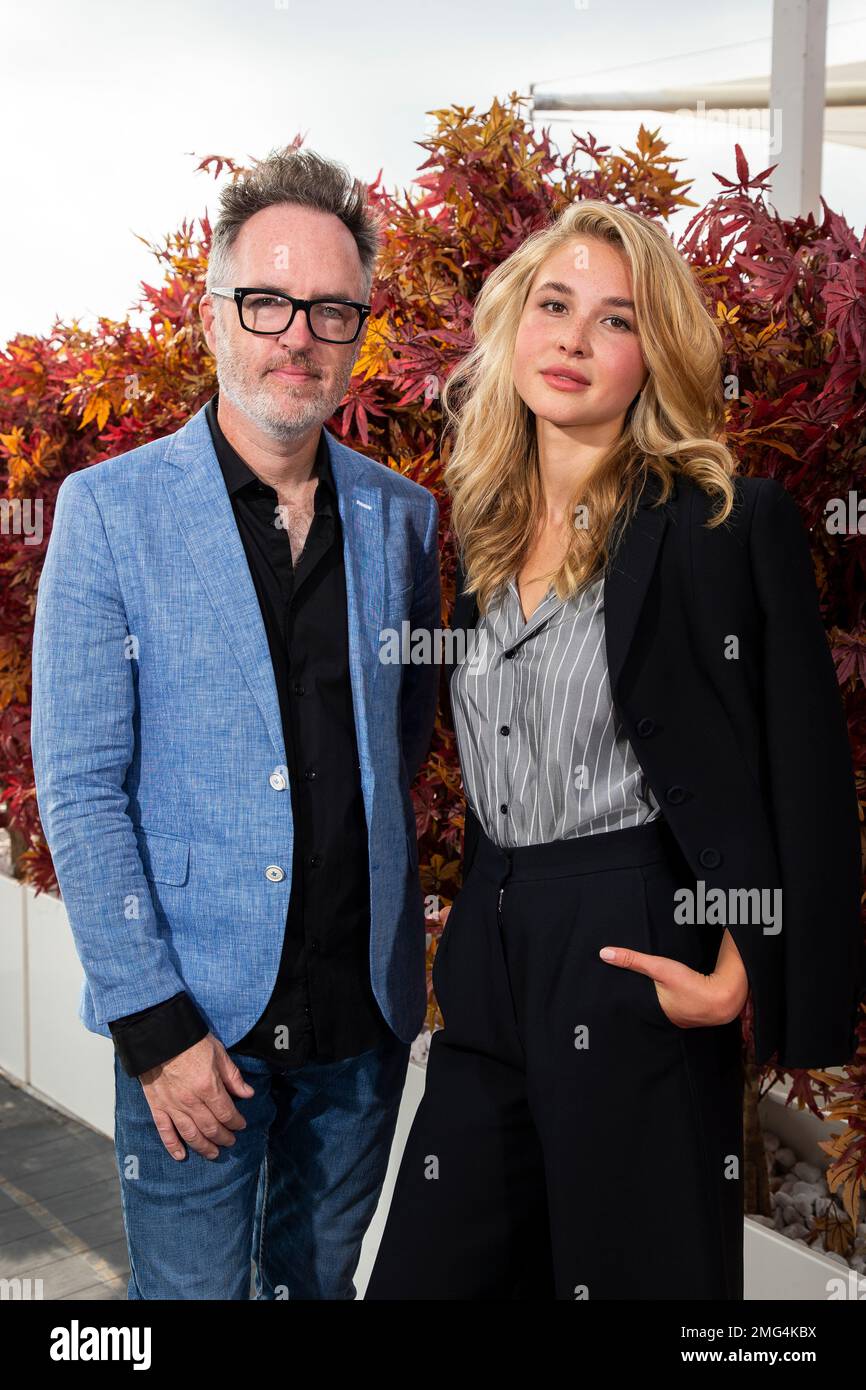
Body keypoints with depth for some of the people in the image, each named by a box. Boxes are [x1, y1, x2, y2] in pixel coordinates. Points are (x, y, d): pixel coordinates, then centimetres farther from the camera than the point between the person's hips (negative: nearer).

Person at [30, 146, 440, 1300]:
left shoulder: (403, 517, 4)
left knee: (322, 1279, 20)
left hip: (365, 1010, 4)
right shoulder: (109, 509, -7)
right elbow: (79, 784, -9)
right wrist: (152, 1019, -13)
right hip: (195, 1017, -3)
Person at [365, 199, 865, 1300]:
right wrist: (478, 933, 15)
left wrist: (748, 972, -13)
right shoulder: (483, 529, 11)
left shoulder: (729, 523, -9)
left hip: (636, 965, -6)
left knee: (631, 1267, 9)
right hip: (492, 968, 6)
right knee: (428, 1269, 14)